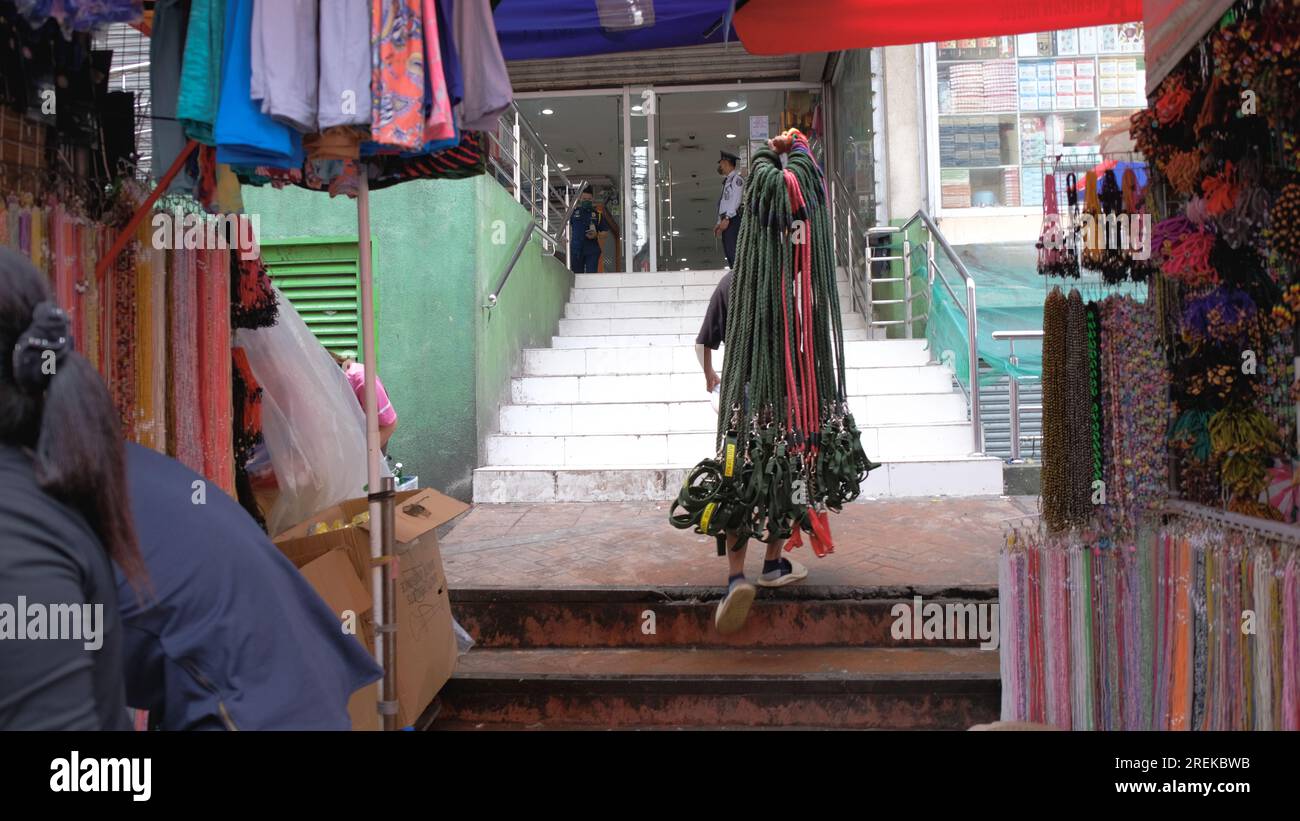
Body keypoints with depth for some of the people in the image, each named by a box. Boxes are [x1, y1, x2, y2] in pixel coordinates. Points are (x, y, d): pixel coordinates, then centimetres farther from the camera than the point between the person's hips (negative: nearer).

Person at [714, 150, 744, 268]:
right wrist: (720, 222, 16)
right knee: (728, 252, 6)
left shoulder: (737, 178, -4)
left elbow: (736, 200, -14)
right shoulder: (727, 180, 23)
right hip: (726, 220, 9)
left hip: (733, 219, -9)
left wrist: (727, 218, -19)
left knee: (733, 253, -14)